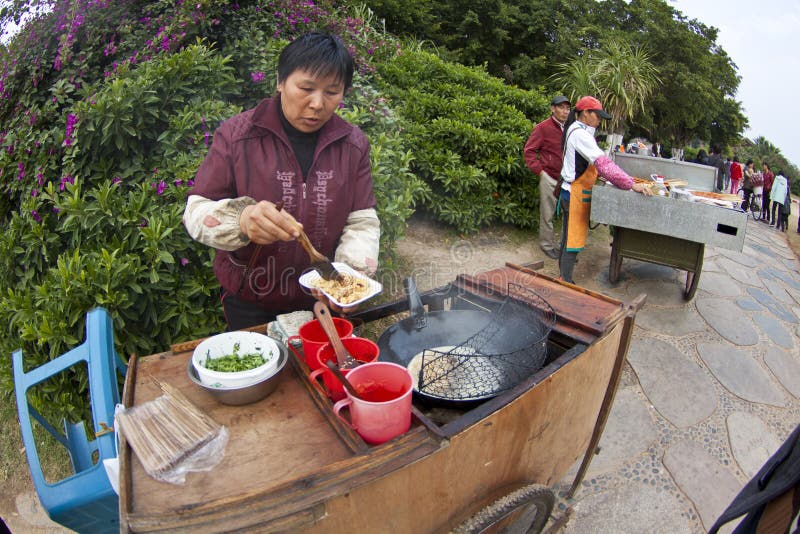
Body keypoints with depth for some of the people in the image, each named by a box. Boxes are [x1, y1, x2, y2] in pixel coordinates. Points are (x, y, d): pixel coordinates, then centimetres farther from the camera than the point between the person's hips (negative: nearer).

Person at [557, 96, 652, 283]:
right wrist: (631, 184, -28)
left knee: (568, 239, 16)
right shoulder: (580, 134, -18)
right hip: (576, 195, -11)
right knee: (573, 242, -5)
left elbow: (592, 163, 19)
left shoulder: (576, 131, 14)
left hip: (569, 191, 11)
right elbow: (603, 163, -27)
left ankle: (563, 279, 25)